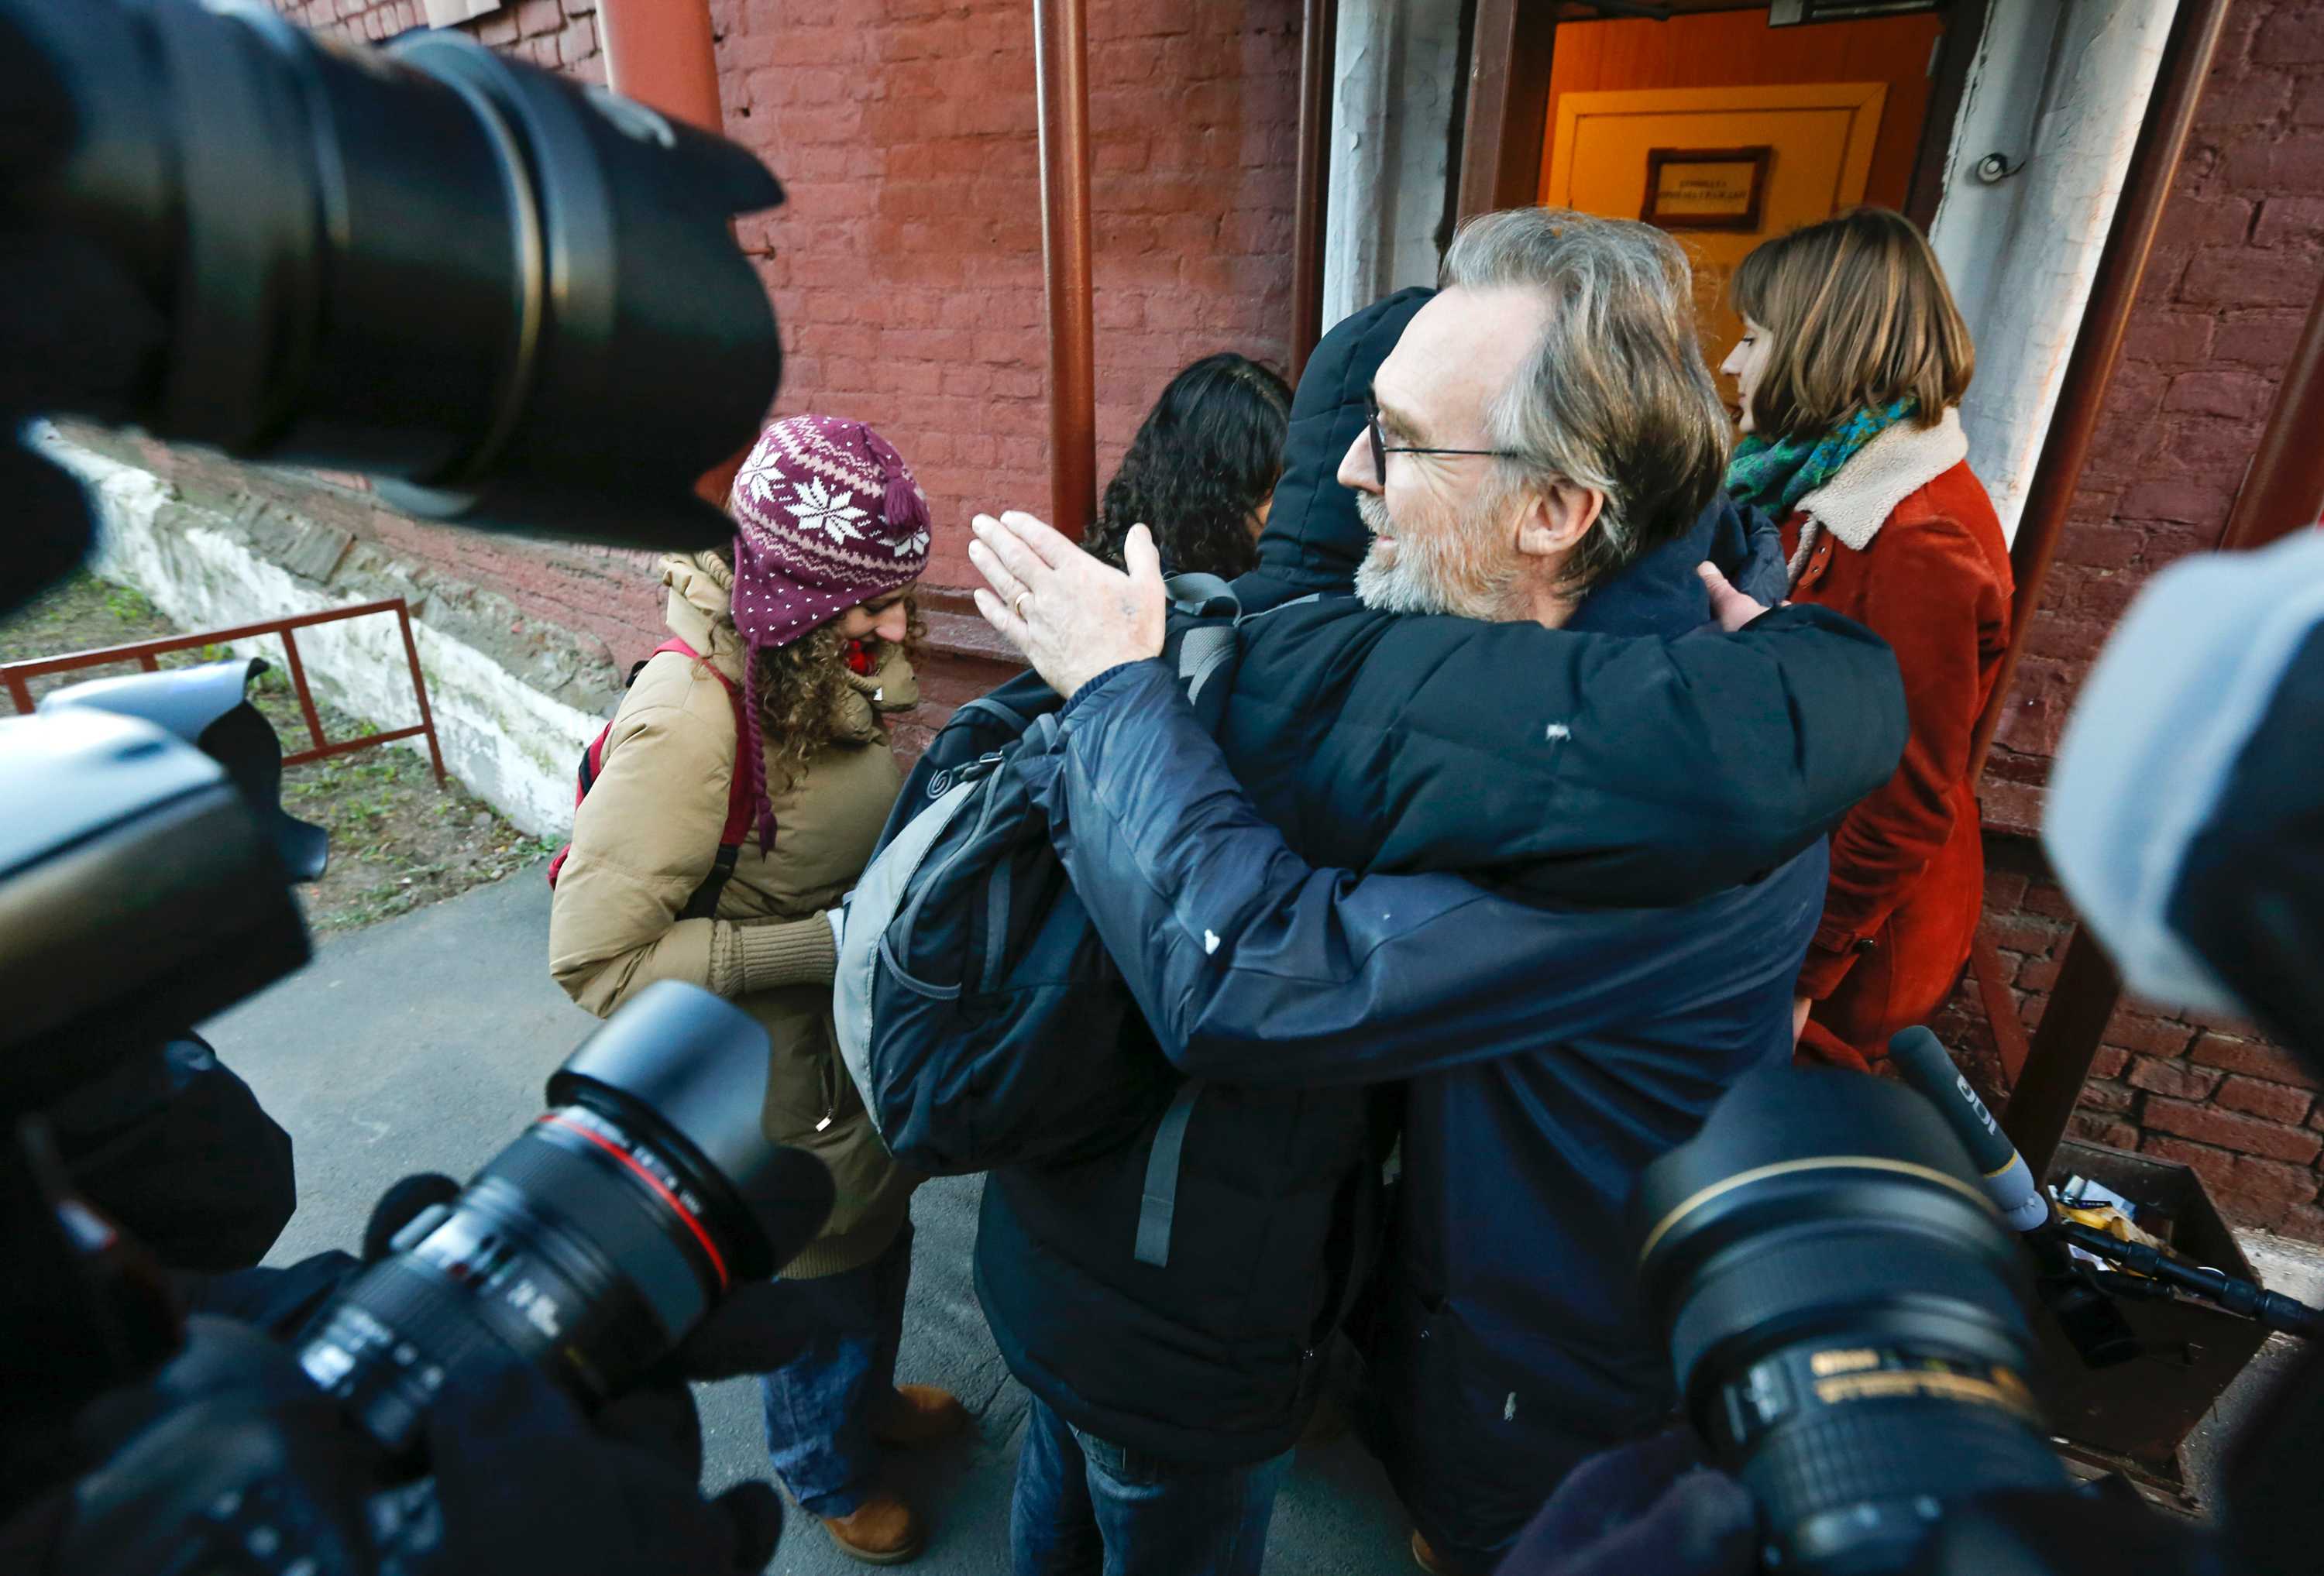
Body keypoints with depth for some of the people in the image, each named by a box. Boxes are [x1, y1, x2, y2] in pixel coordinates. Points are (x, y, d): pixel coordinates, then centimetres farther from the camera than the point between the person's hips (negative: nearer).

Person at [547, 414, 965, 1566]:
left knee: (877, 1245, 30)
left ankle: (871, 1396, 61)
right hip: (782, 1089, -7)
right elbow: (596, 959, -28)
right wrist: (827, 943, -29)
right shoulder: (688, 719, -31)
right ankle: (826, 1473, 52)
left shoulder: (818, 666, -6)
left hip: (864, 1043, 7)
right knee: (817, 1293, 20)